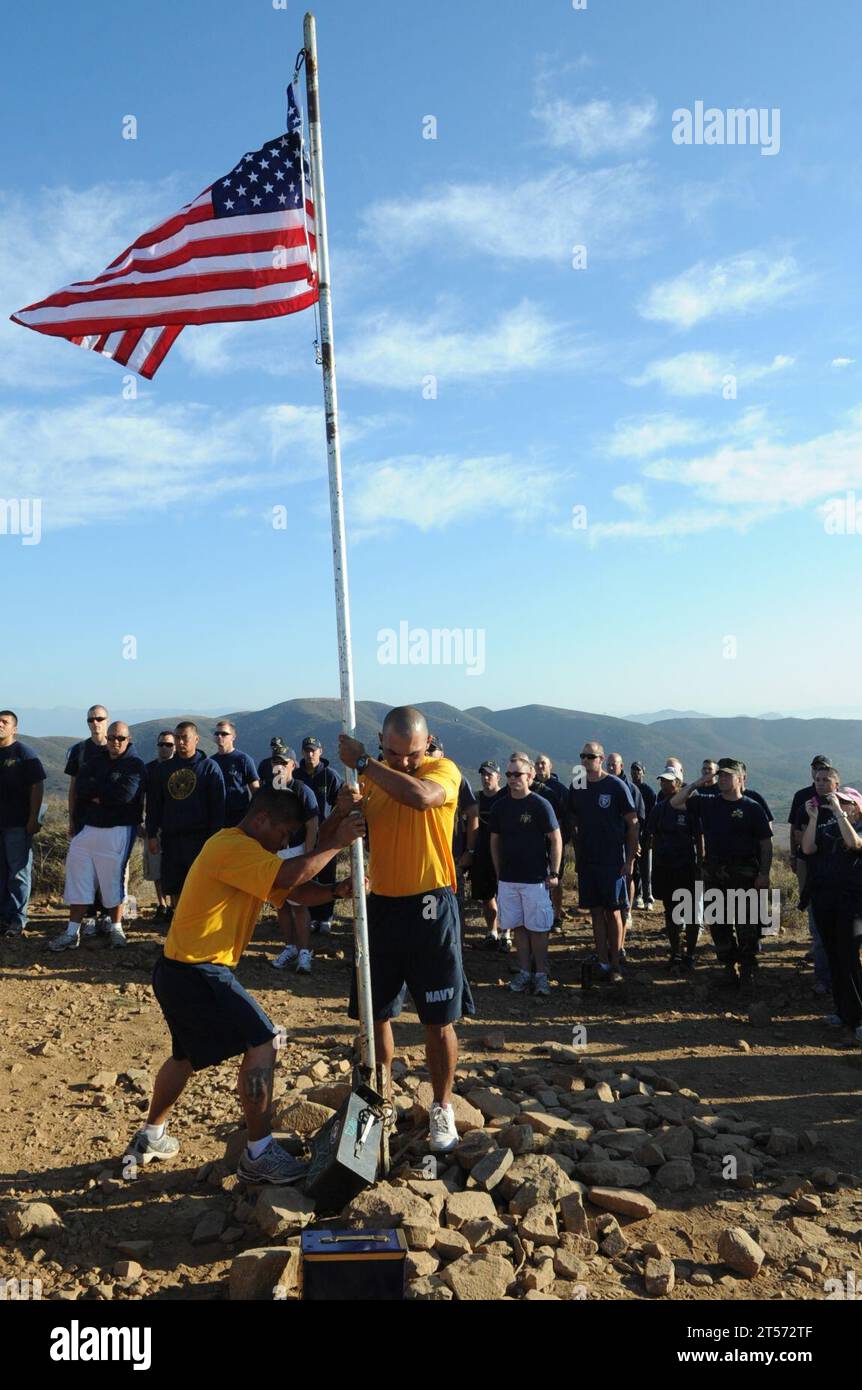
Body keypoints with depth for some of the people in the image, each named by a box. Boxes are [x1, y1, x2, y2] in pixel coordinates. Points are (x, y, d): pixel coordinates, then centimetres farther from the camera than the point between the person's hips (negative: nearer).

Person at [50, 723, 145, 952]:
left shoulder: (135, 765, -3)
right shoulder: (96, 761, 13)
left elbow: (125, 794, -18)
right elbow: (81, 785, -3)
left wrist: (97, 792, -6)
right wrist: (109, 790, -14)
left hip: (118, 831, -5)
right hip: (89, 828, 5)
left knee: (113, 878, 2)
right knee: (78, 876, 4)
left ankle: (116, 928, 17)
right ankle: (73, 932, 11)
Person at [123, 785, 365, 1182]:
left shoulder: (244, 849, 14)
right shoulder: (233, 847, -18)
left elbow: (298, 891, 8)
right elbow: (291, 875, -30)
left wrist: (337, 889, -9)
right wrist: (336, 842, -20)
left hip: (180, 972, 11)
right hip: (198, 974, -11)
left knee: (186, 1055, 27)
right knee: (263, 1043, -8)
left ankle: (150, 1138, 43)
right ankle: (259, 1153, 0)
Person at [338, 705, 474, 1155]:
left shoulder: (443, 770, -9)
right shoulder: (372, 776, 5)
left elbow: (420, 795, -33)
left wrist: (361, 763, -24)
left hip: (430, 907, -4)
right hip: (381, 906, 4)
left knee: (439, 1020, 5)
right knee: (376, 1014, 12)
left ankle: (442, 1108, 24)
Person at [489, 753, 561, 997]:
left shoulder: (540, 804, -8)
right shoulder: (500, 806, 5)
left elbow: (556, 840, -6)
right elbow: (495, 842, 13)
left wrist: (554, 872, -9)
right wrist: (499, 873, 10)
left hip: (535, 878, -4)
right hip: (508, 879, 4)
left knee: (538, 929, 1)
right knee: (518, 927, 10)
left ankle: (540, 974, 11)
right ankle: (524, 972, 19)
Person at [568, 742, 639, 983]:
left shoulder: (616, 786, -8)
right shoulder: (576, 787, 6)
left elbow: (633, 824, -5)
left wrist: (630, 859, -9)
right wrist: (577, 853, 6)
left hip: (613, 861, -4)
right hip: (587, 861, 4)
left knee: (614, 912, 1)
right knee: (596, 913, 8)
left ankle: (615, 965, 9)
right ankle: (603, 963, 14)